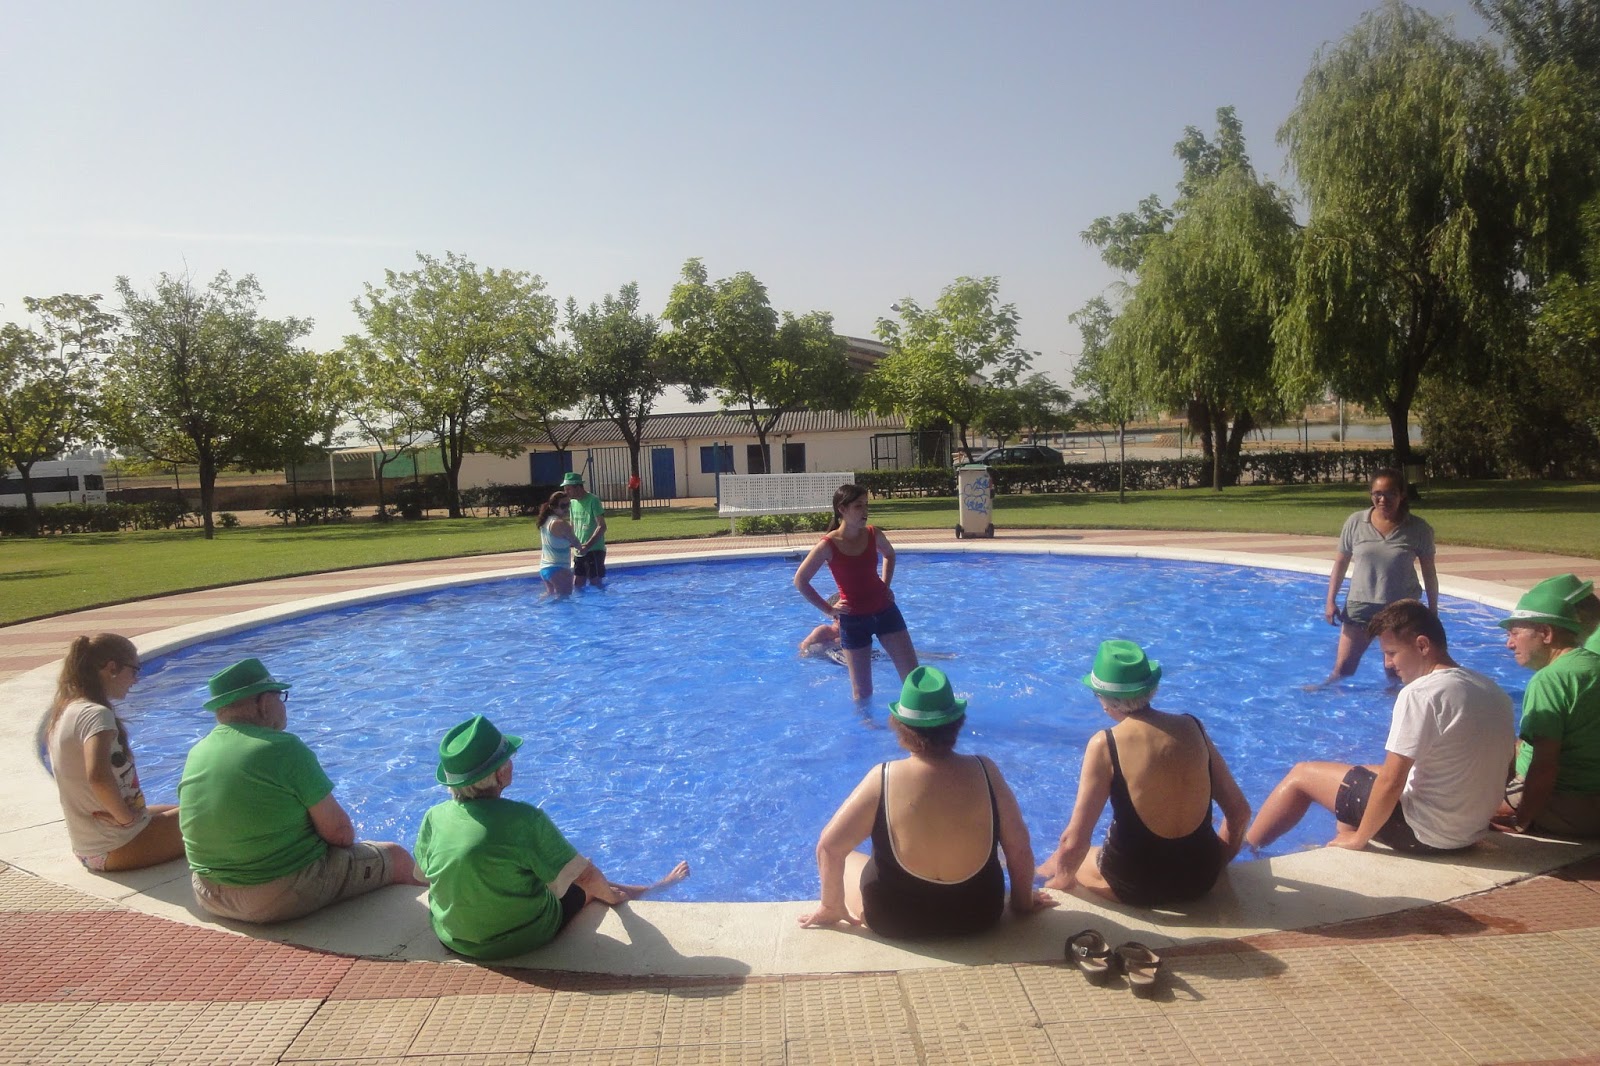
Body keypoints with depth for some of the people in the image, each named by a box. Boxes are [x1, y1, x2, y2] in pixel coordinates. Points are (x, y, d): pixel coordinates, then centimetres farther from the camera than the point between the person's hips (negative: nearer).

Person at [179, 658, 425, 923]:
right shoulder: (283, 748, -20)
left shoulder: (196, 754, 1)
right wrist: (348, 838, 5)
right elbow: (339, 831, -18)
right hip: (283, 898, -8)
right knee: (398, 859, 9)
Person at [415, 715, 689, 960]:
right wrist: (611, 895, 5)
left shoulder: (434, 818, -16)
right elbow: (585, 875, -18)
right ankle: (654, 889, 46)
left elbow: (424, 874, 3)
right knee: (588, 885, 21)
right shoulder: (525, 820, -29)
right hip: (524, 938, -5)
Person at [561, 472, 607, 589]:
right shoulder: (573, 502, 9)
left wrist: (588, 545, -25)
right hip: (579, 551, 7)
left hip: (594, 550, -7)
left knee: (596, 583, -3)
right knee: (577, 585, 8)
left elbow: (602, 526, -19)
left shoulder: (593, 500, -13)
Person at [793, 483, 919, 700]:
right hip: (853, 619, -3)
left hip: (885, 610, 3)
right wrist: (828, 609, -6)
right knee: (862, 690, 6)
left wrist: (885, 586, 9)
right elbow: (800, 580, -7)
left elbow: (889, 555, 20)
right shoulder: (828, 545, -16)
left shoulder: (873, 534, -5)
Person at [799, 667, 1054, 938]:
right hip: (979, 914, 3)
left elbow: (829, 847, -16)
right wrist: (1023, 902, 10)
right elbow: (1019, 847, -7)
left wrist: (831, 907, -1)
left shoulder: (883, 779, -22)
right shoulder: (984, 771, -17)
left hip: (895, 921, -2)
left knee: (845, 861, 26)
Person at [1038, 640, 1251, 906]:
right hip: (1201, 877, 5)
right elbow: (1240, 811, 2)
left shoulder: (1104, 745, -19)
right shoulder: (1193, 727, -7)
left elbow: (1074, 841, -19)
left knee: (1062, 862, 24)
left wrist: (1062, 879, 1)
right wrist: (1218, 863, 18)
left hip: (1137, 886, -4)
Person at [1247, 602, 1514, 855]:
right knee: (1360, 773, 29)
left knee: (1304, 775, 8)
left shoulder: (1420, 693, -22)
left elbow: (1390, 783, -22)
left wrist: (1358, 838, -9)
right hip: (1472, 830, 8)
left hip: (1425, 832, -8)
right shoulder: (1494, 691, 3)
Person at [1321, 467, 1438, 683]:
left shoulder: (1418, 529, -7)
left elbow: (1429, 572, 3)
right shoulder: (1355, 522, -5)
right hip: (1360, 604, 1)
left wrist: (1433, 610, 5)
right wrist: (1331, 600, -2)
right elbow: (1341, 562, 2)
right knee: (1343, 667, 3)